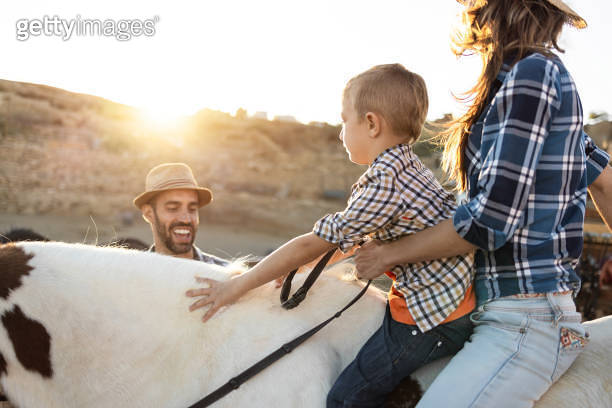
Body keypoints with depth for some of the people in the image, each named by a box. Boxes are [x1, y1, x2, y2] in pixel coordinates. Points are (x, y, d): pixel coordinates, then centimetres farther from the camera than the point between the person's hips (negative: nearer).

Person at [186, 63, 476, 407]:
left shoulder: (385, 183, -23)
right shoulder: (410, 167, 9)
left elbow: (312, 245, -20)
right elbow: (349, 238, 17)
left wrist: (236, 287, -12)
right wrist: (293, 266, 15)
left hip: (433, 316, -10)